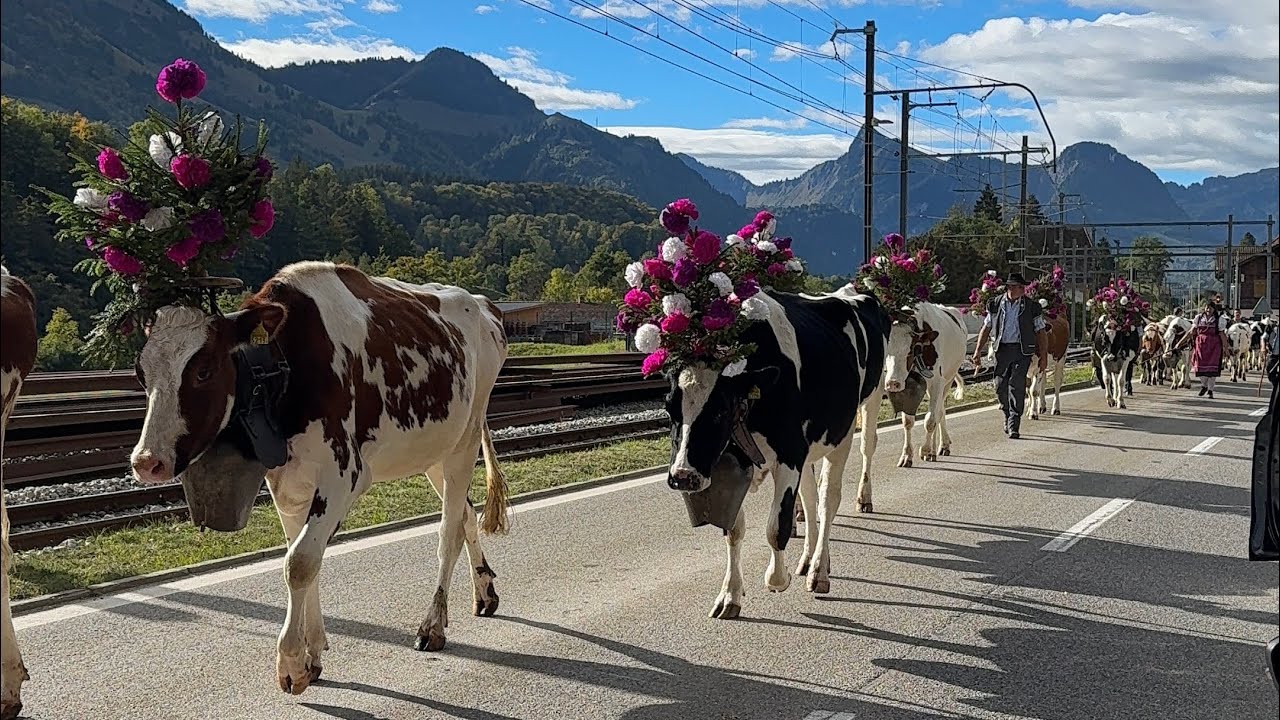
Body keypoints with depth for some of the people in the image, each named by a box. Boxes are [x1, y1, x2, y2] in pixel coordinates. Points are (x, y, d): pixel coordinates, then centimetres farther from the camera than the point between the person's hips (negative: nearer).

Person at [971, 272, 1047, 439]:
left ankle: (1013, 426, -4)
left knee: (1017, 386, -9)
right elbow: (986, 329, 13)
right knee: (1000, 386, 5)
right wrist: (978, 351, 7)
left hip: (1022, 351, -3)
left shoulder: (1031, 307, 2)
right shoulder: (996, 305, 8)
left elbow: (1040, 332, 5)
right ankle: (1008, 415, 31)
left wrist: (1044, 356, 0)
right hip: (1001, 350, 3)